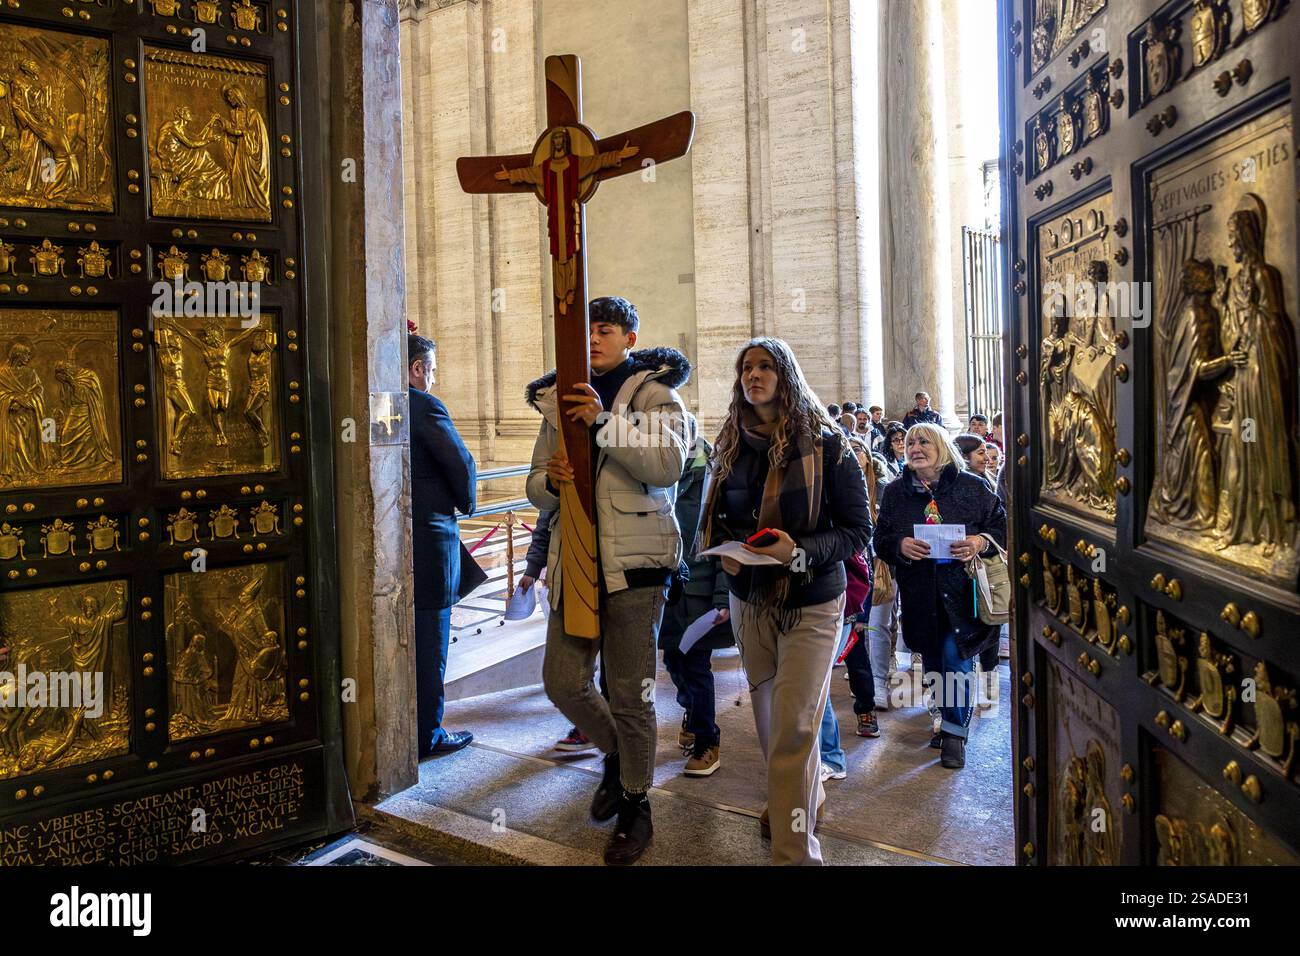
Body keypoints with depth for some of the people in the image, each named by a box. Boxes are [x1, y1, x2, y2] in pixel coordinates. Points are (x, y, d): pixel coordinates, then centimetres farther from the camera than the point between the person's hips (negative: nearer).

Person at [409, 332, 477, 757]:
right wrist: (466, 504, 4)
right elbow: (462, 463, -15)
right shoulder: (425, 407, -14)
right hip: (427, 536, -7)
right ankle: (426, 734, 11)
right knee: (428, 638, 3)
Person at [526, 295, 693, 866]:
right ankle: (616, 753, 36)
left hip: (634, 559, -5)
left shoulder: (654, 392, 0)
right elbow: (536, 486, 16)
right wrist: (549, 480, -8)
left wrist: (605, 421, -23)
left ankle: (635, 807, 22)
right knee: (563, 682, 6)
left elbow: (669, 464, -17)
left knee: (629, 691, 1)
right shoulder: (560, 399, 15)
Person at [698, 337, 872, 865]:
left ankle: (794, 851, 4)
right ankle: (795, 800, 42)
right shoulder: (729, 448, 3)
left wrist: (800, 553, -26)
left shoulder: (825, 445, -11)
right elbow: (714, 519, 13)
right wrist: (724, 551, -9)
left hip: (810, 604, -5)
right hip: (749, 599, 5)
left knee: (793, 727, -8)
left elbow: (858, 528, -10)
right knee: (768, 717, 17)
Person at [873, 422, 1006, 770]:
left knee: (955, 659, -7)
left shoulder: (973, 487, 0)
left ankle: (954, 734, 6)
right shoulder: (895, 491, 6)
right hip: (919, 594, 3)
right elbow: (881, 539, 5)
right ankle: (948, 719, 31)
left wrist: (981, 542, -17)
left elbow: (1003, 526, 3)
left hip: (960, 591, -3)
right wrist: (900, 545, -16)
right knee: (933, 662, 12)